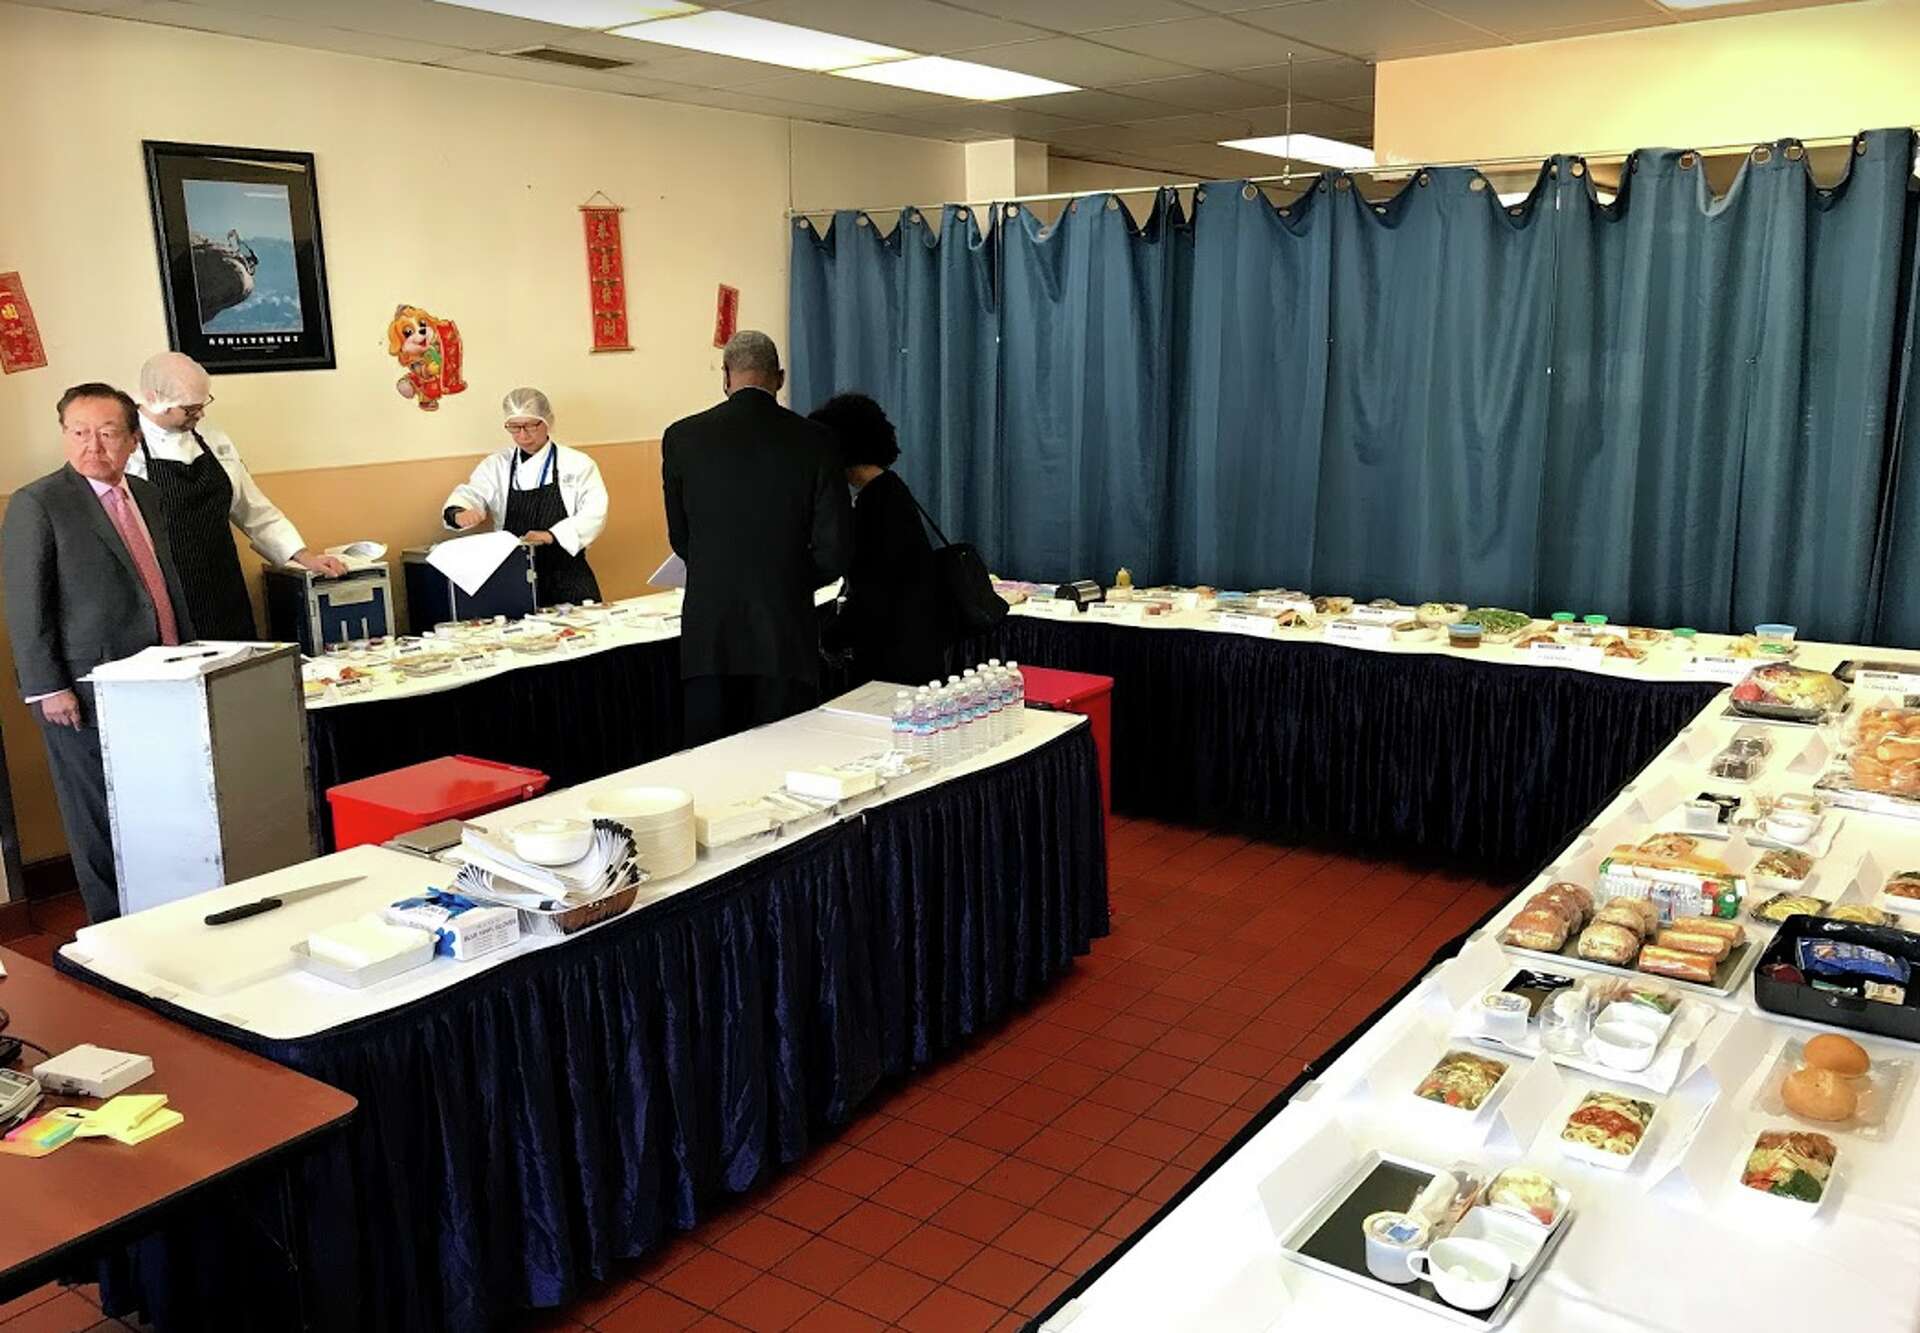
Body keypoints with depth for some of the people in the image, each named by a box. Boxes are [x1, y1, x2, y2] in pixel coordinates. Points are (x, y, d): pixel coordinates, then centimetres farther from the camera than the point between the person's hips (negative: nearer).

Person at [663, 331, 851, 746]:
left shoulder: (682, 437, -1)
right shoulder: (814, 441, -4)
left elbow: (680, 540, 8)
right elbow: (834, 551, -4)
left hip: (709, 636, 1)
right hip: (786, 635, 0)